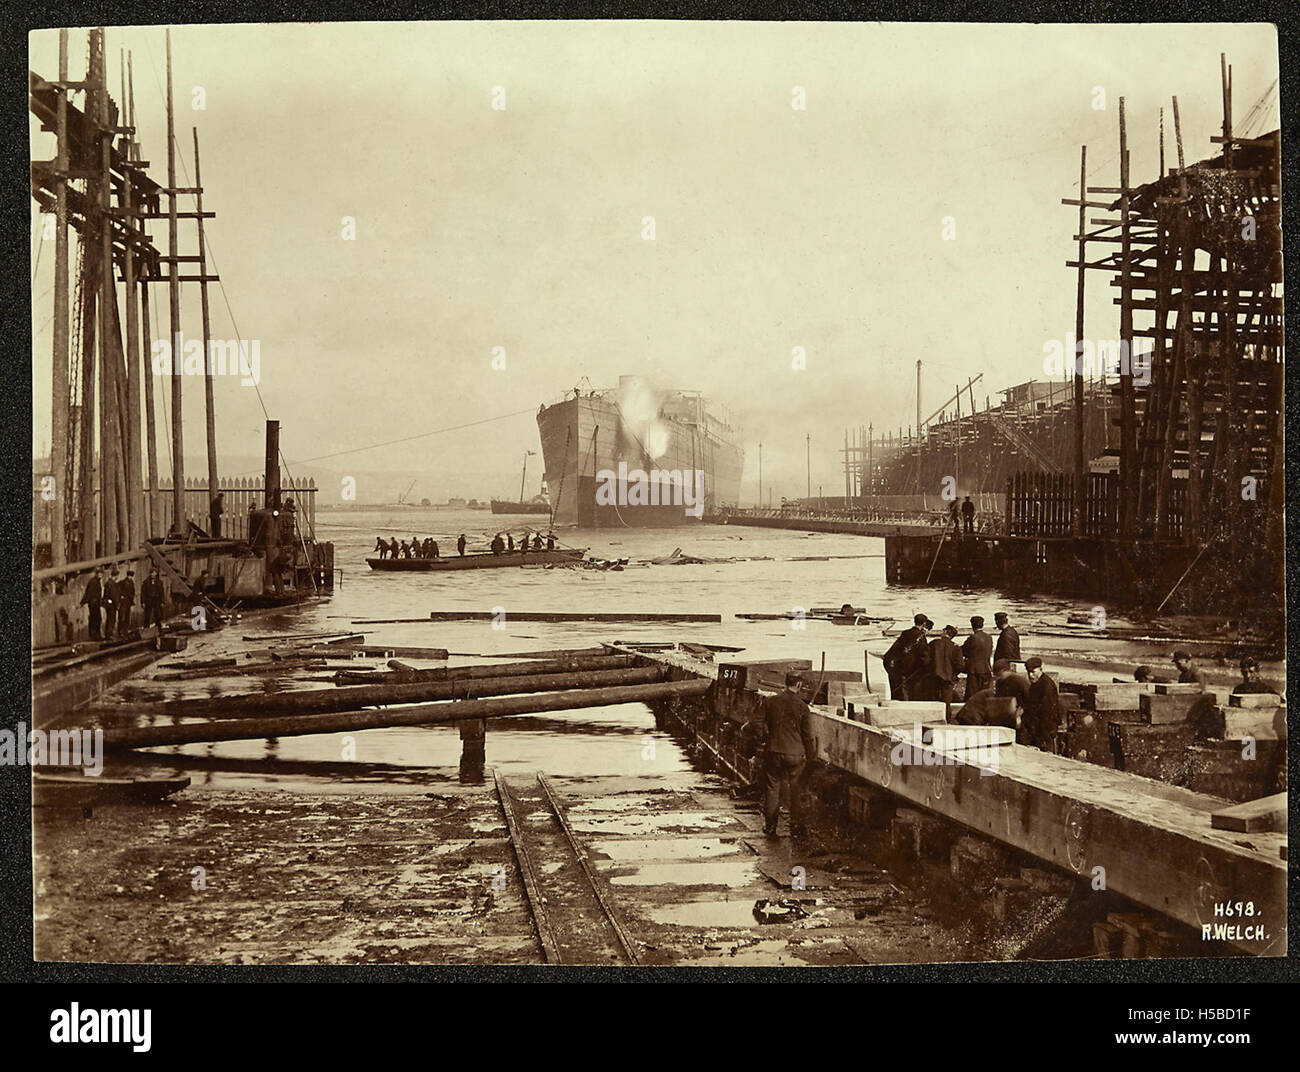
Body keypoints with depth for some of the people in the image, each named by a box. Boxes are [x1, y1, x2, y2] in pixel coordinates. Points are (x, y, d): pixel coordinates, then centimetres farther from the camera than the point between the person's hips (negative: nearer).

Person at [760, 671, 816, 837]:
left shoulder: (770, 702, -4)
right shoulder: (802, 706, -9)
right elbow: (808, 735, -3)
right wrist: (812, 755, 9)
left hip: (774, 751, 2)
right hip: (796, 753, -2)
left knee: (772, 789, 11)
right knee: (796, 791, 10)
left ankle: (770, 827, 14)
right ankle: (796, 828, 14)